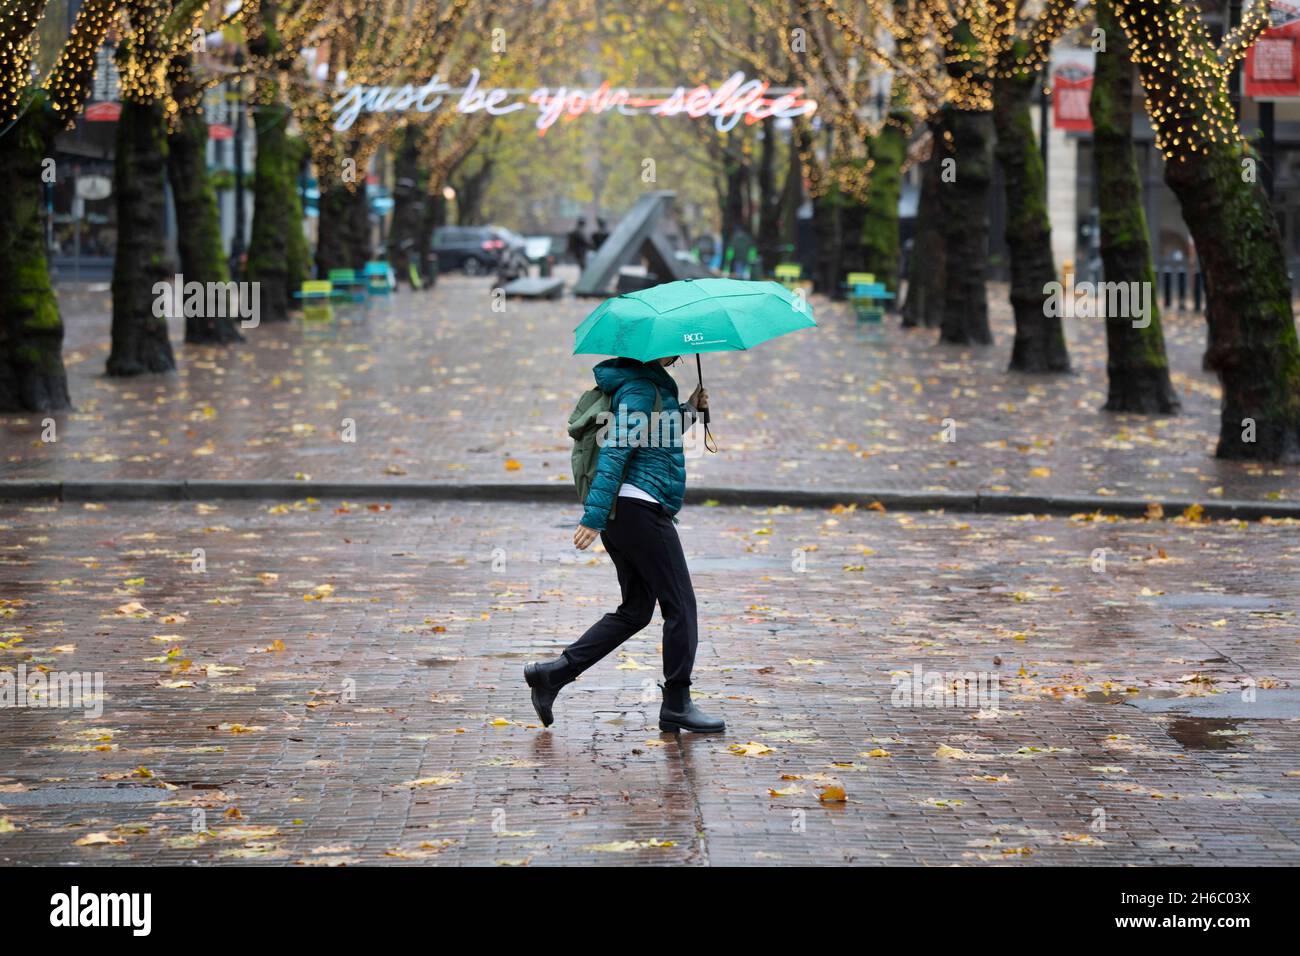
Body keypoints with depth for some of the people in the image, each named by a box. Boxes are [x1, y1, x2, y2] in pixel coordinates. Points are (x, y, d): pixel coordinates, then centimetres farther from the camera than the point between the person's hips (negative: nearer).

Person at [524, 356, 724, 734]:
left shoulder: (653, 383, 16)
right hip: (640, 508, -10)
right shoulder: (641, 388, -14)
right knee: (680, 606, -1)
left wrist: (688, 411, 16)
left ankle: (552, 673, 8)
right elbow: (615, 452, -21)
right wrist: (594, 516, -25)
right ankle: (676, 706, 6)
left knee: (635, 610, 14)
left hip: (620, 513, 10)